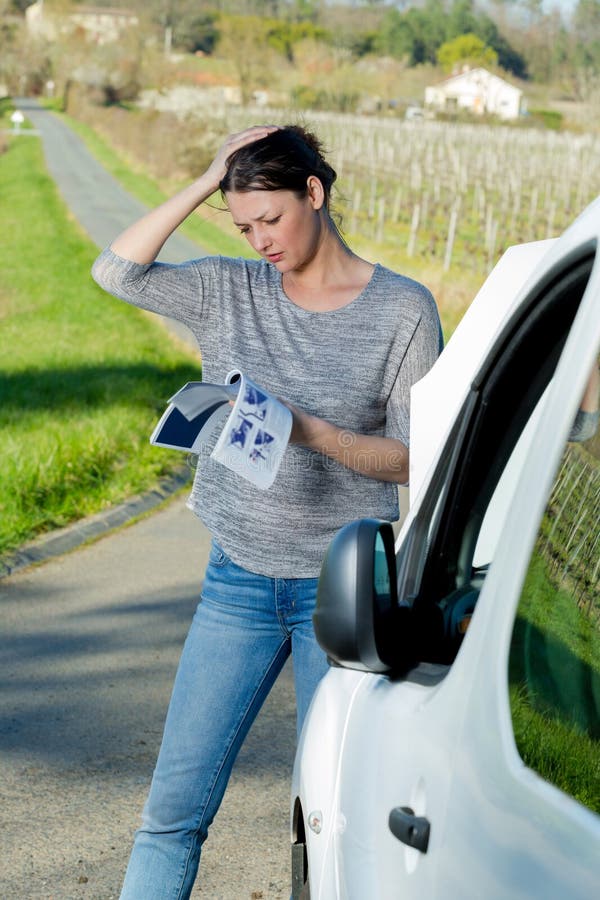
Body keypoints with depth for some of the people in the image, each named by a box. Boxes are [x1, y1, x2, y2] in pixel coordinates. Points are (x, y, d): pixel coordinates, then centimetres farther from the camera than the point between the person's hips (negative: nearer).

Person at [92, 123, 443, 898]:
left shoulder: (402, 309, -5)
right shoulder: (230, 292, 4)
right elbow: (115, 272, -7)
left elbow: (412, 457, -7)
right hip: (238, 580, 3)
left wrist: (311, 433, -24)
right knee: (174, 805, 3)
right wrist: (208, 180, -8)